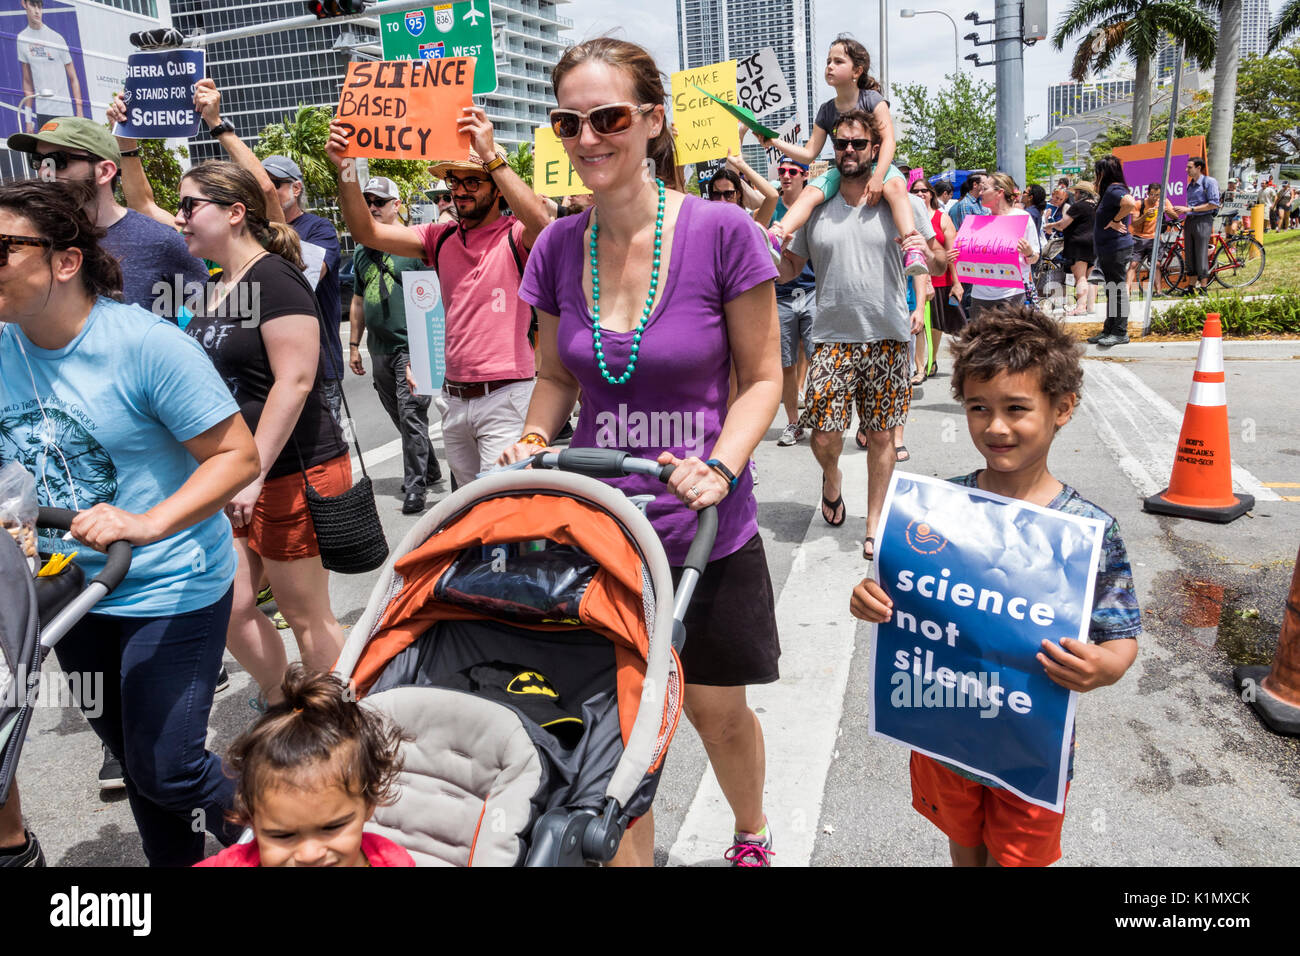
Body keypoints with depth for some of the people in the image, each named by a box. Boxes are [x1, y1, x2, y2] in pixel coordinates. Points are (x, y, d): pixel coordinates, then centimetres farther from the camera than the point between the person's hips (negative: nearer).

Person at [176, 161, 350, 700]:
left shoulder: (275, 278, -12)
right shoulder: (214, 288, 15)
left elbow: (294, 381, -21)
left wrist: (253, 474, -22)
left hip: (292, 474, -8)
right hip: (230, 477, 9)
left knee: (306, 616, 2)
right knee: (227, 611, 9)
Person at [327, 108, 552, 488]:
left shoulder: (515, 236, -5)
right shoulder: (441, 238, 11)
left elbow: (541, 222, -29)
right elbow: (368, 233, 4)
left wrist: (491, 155, -30)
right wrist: (346, 171, -10)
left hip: (506, 398, -6)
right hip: (454, 400, 7)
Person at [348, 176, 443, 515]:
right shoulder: (362, 252, 14)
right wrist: (354, 344, 18)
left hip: (411, 346, -7)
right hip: (379, 350, 7)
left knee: (411, 416, -8)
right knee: (400, 417, 13)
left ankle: (416, 487, 0)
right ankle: (430, 470, 30)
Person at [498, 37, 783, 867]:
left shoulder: (721, 232, -13)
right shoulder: (558, 248, -1)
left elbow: (762, 377, -6)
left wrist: (720, 465, -21)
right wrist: (533, 441, -7)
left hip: (705, 532, -2)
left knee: (716, 709, 16)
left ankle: (753, 836, 48)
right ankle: (631, 854, 36)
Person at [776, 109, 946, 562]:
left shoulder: (902, 203, 4)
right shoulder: (815, 207, 6)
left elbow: (940, 267, 7)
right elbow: (788, 271, 10)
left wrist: (929, 250, -16)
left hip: (888, 338, 0)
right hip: (832, 338, 0)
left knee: (881, 435, 6)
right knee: (824, 435, -7)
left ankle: (874, 524, 21)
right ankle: (832, 475, 30)